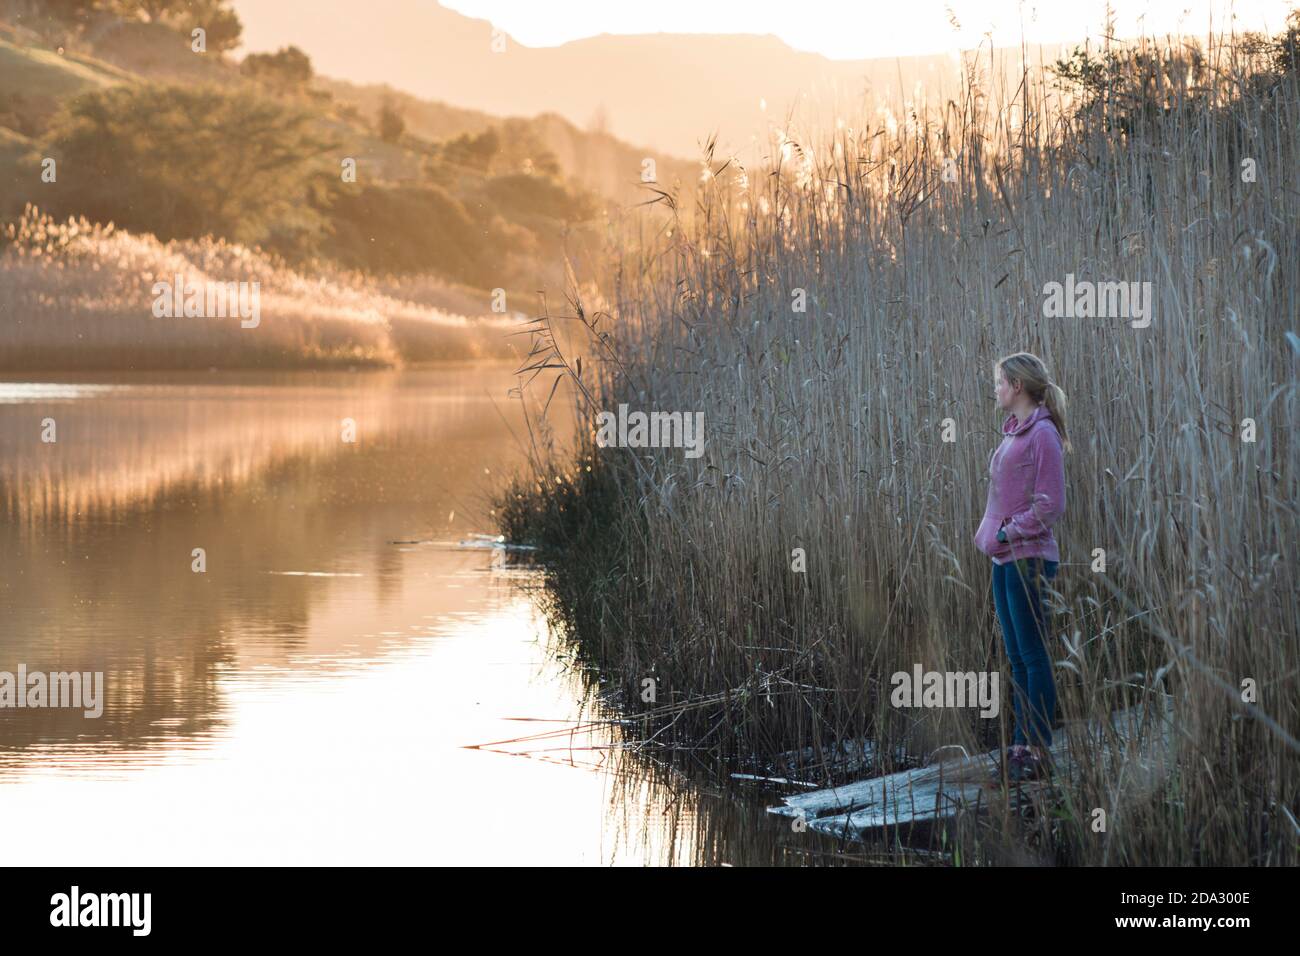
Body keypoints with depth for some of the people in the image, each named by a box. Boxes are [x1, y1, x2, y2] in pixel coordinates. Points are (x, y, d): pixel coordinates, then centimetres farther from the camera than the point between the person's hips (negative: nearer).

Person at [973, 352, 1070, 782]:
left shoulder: (1043, 435, -13)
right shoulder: (1013, 432, 15)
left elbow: (1051, 505, -16)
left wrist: (1007, 533, -15)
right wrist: (990, 531, 9)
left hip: (1028, 558, -9)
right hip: (1005, 560, 9)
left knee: (1033, 656, -5)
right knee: (1017, 658, 12)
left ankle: (1039, 751, -1)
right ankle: (1022, 744, 18)